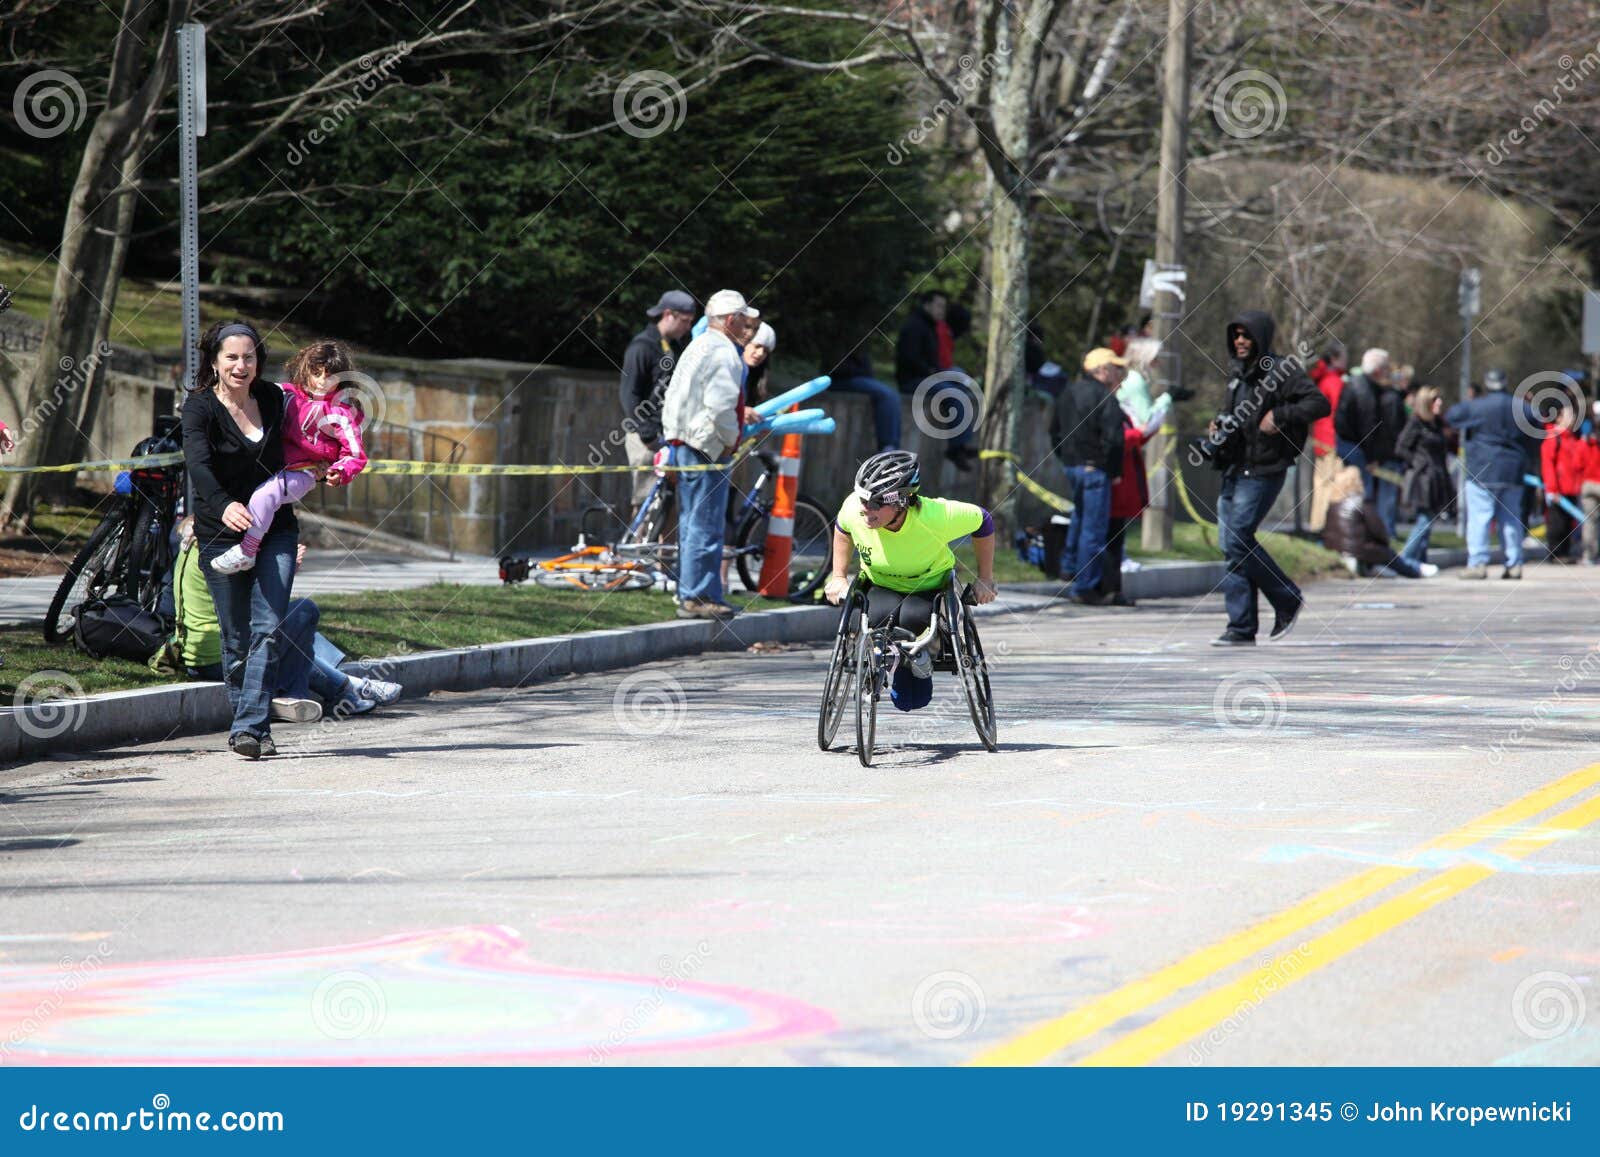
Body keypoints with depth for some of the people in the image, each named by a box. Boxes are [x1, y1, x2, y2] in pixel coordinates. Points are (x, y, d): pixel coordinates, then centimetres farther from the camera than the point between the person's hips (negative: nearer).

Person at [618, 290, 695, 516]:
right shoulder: (642, 347, -8)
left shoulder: (676, 346, 17)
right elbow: (628, 394, -13)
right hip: (645, 434, -8)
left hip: (670, 435, 8)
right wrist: (648, 434, -18)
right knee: (648, 498, -10)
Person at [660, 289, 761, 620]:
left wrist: (741, 413, 25)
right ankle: (699, 596, -5)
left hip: (681, 441, 10)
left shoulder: (697, 347, 16)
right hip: (706, 449, -10)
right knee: (707, 527, -6)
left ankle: (688, 595, 19)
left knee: (691, 524, 14)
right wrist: (730, 440, -10)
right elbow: (720, 407, -25)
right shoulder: (724, 353, -15)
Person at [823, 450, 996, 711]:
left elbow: (982, 521, -14)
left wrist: (985, 580, -7)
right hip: (882, 587, 2)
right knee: (881, 617, -34)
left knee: (913, 619, -35)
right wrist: (839, 577, 1)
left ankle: (923, 662, -1)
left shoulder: (935, 517, -34)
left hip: (929, 589, -2)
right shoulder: (854, 509, -25)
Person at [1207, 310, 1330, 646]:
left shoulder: (1279, 371, -9)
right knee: (1231, 546, 2)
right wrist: (1219, 429, 10)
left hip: (1262, 471, -8)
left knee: (1237, 540, -14)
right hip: (1234, 470, 8)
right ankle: (1242, 627, 5)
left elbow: (1319, 403, -17)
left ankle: (1287, 599, 4)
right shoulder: (1237, 373, 16)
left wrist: (1280, 416, -24)